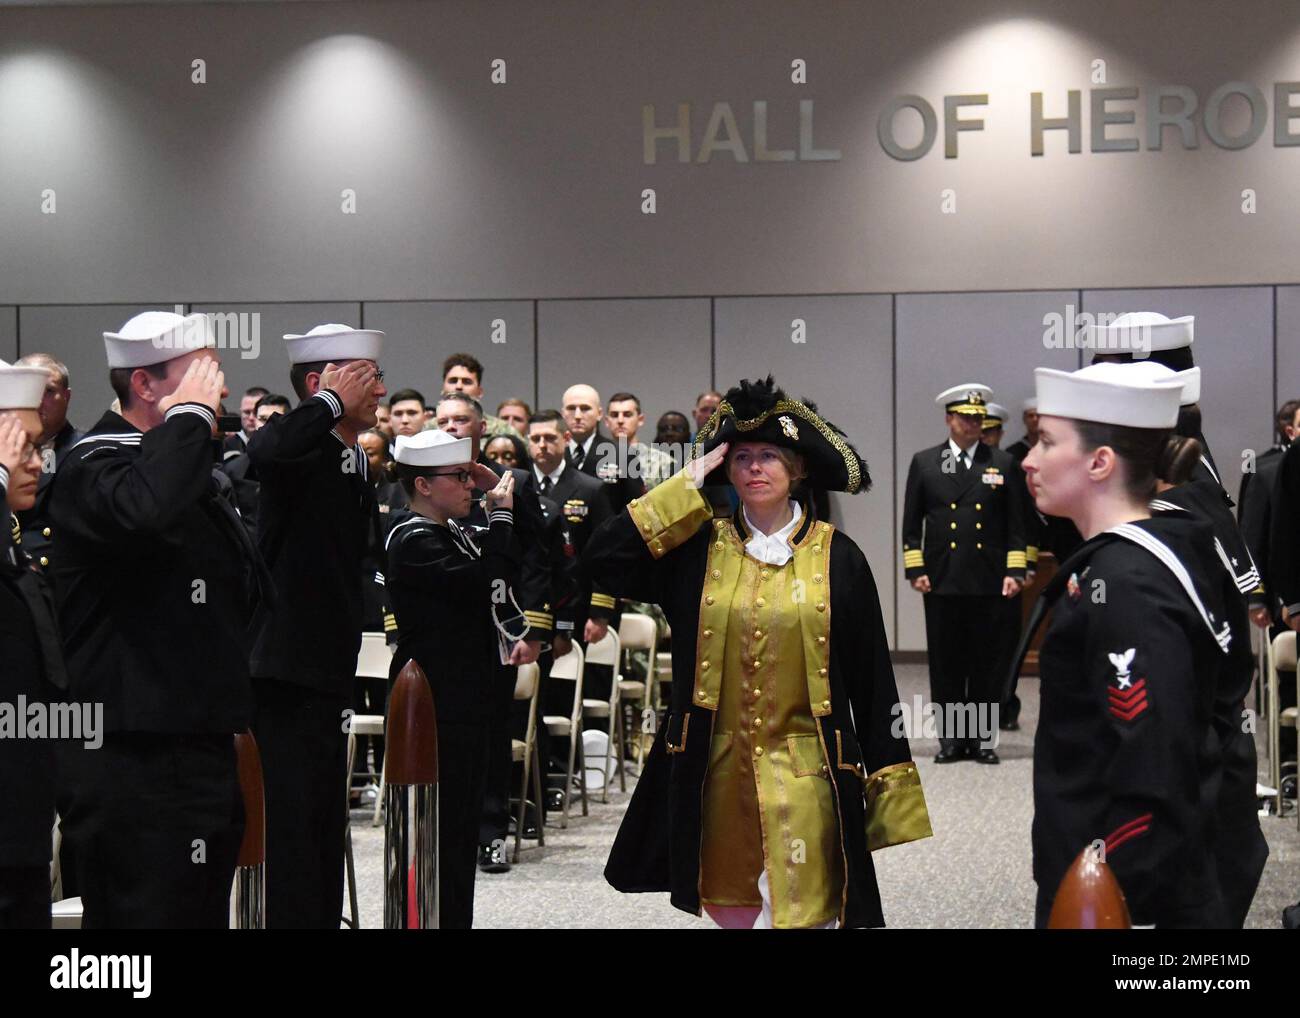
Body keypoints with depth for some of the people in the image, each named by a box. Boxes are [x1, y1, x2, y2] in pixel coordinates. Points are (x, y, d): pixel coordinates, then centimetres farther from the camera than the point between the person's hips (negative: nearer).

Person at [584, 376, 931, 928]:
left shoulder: (837, 556, -1)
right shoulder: (700, 548, 4)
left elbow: (872, 675, 1)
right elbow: (600, 561, -8)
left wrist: (886, 777, -2)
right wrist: (684, 487, -6)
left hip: (802, 776, -2)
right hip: (715, 773, 2)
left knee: (799, 915, -5)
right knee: (727, 913, 11)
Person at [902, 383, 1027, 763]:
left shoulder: (1002, 464, 8)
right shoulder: (924, 462, 8)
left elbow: (1015, 525, 7)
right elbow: (912, 523, 8)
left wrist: (1014, 571, -1)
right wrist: (915, 569, -1)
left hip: (989, 583, 0)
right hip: (942, 582, 0)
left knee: (986, 664, 3)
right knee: (945, 664, 4)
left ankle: (983, 739, 11)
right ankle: (950, 739, 11)